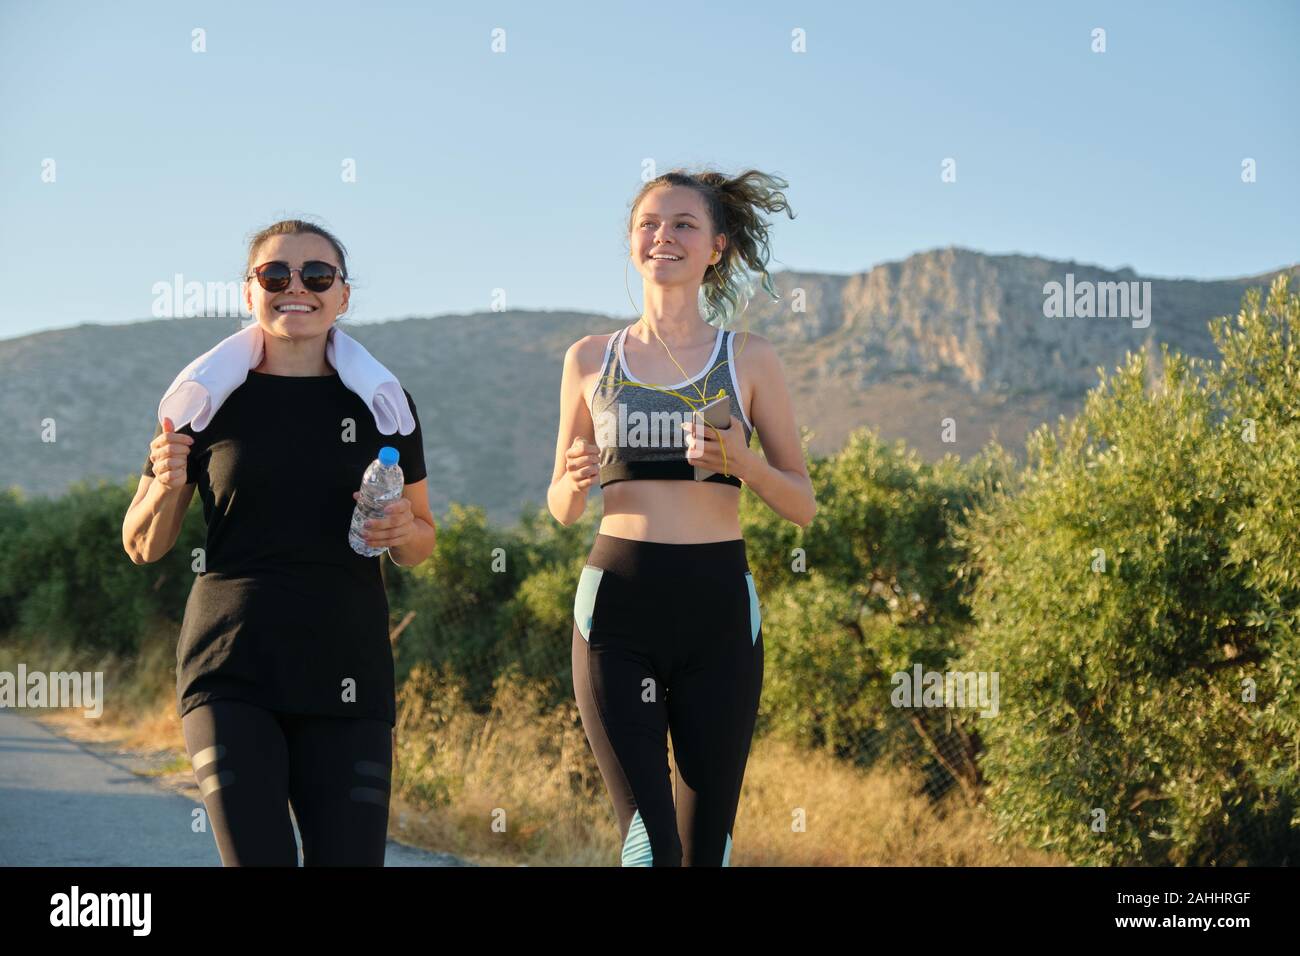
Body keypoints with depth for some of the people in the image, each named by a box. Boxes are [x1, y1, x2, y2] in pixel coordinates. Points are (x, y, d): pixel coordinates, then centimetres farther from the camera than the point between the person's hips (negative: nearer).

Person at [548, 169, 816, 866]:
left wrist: (740, 462, -12)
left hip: (717, 607, 0)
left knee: (706, 842, 2)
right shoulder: (590, 359, 9)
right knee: (649, 839, -10)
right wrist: (577, 477, -8)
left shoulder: (749, 360, 7)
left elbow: (803, 506, 7)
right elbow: (561, 509, 15)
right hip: (618, 604, 0)